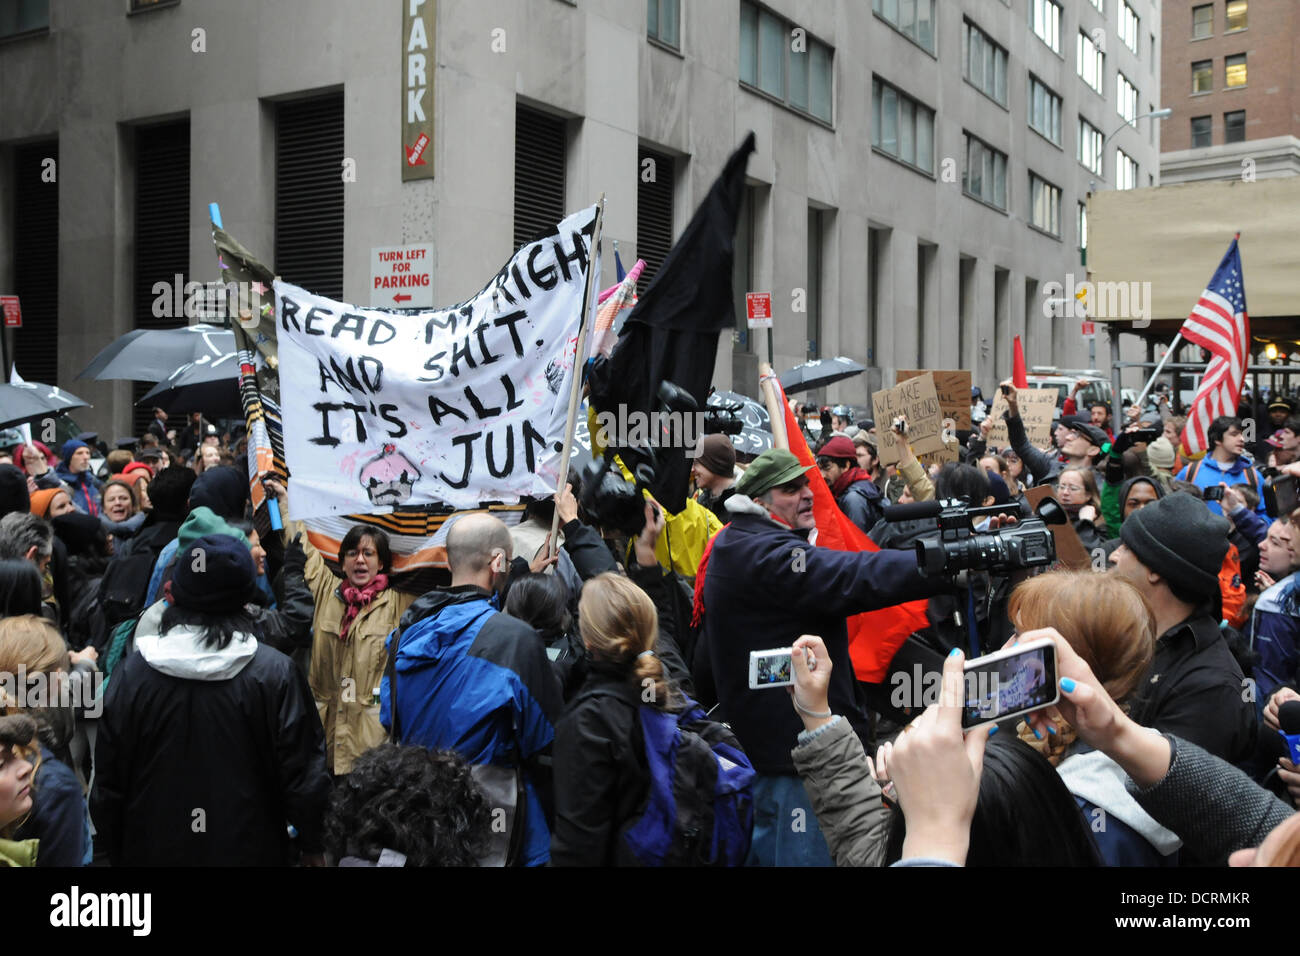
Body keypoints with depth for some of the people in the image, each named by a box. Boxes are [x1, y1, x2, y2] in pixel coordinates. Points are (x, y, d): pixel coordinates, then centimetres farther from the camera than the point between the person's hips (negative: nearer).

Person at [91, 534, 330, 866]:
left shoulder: (132, 672, -10)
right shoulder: (275, 673, -18)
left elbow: (107, 783, -1)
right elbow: (303, 776, -13)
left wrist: (117, 852, 14)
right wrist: (312, 845, 3)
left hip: (153, 852, 2)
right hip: (248, 851, -2)